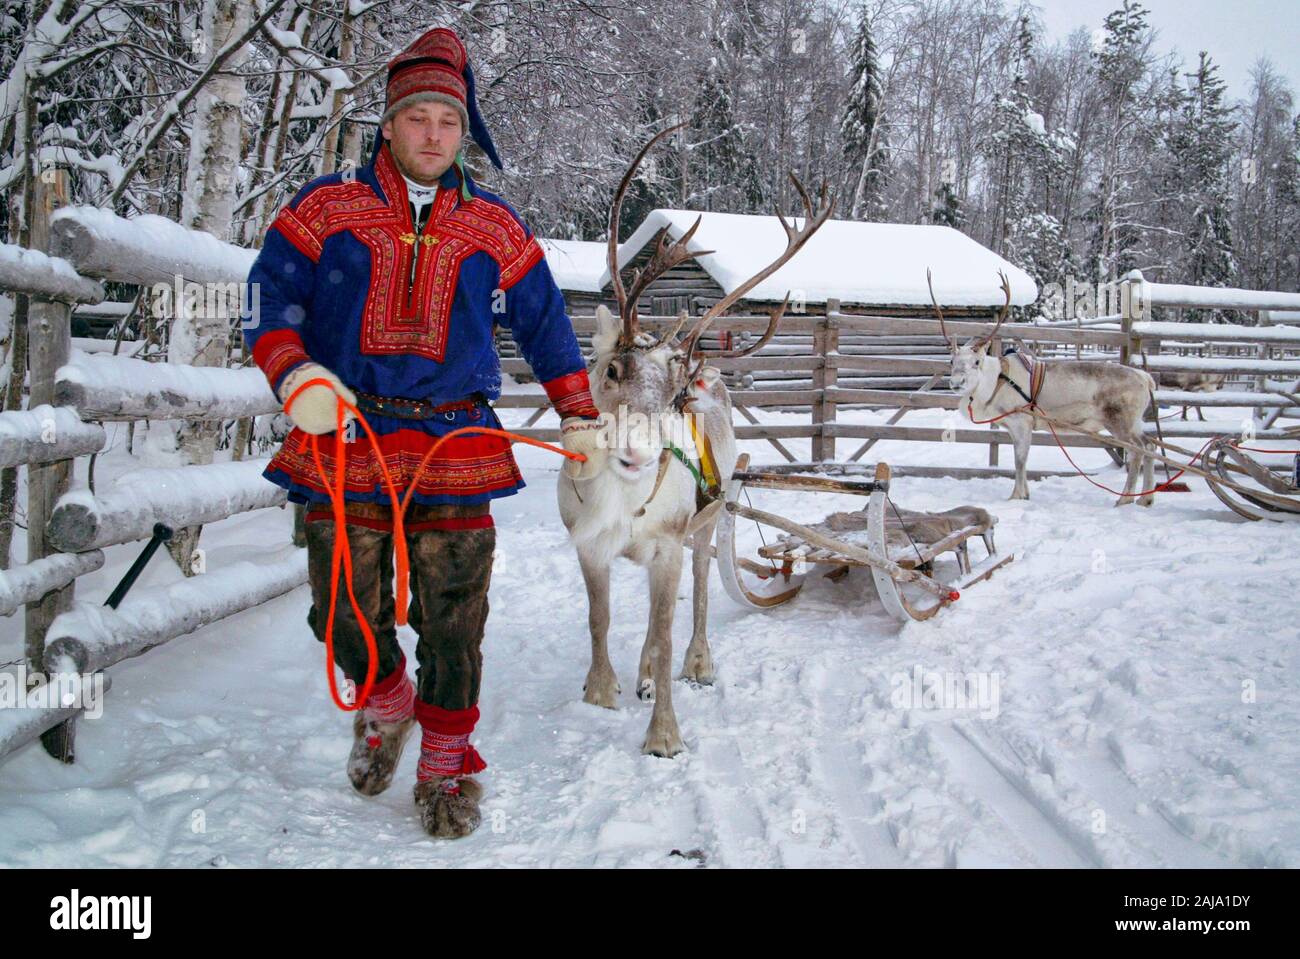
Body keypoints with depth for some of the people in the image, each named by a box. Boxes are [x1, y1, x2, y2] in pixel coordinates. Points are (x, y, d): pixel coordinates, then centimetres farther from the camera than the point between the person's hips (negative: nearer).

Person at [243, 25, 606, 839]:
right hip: (347, 443, 0)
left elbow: (546, 327, 18)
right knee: (346, 610, 5)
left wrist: (580, 420, 17)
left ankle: (446, 762, 19)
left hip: (457, 449, 0)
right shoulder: (329, 206, 8)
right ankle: (386, 704, 37)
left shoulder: (494, 228, 12)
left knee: (453, 619, 0)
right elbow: (270, 298, 3)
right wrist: (296, 377, -15)